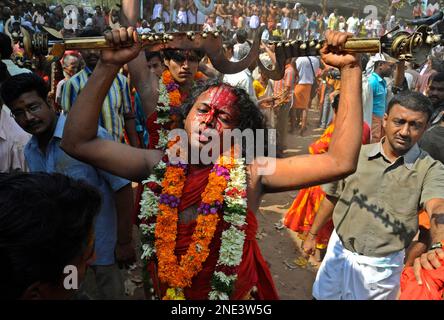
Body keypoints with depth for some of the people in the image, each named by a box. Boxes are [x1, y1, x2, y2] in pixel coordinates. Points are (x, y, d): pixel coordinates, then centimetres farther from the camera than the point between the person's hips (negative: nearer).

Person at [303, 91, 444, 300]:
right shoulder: (355, 155, -7)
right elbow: (331, 197, 5)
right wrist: (313, 234, 11)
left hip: (381, 267, -2)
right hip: (339, 251, 2)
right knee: (323, 296, 18)